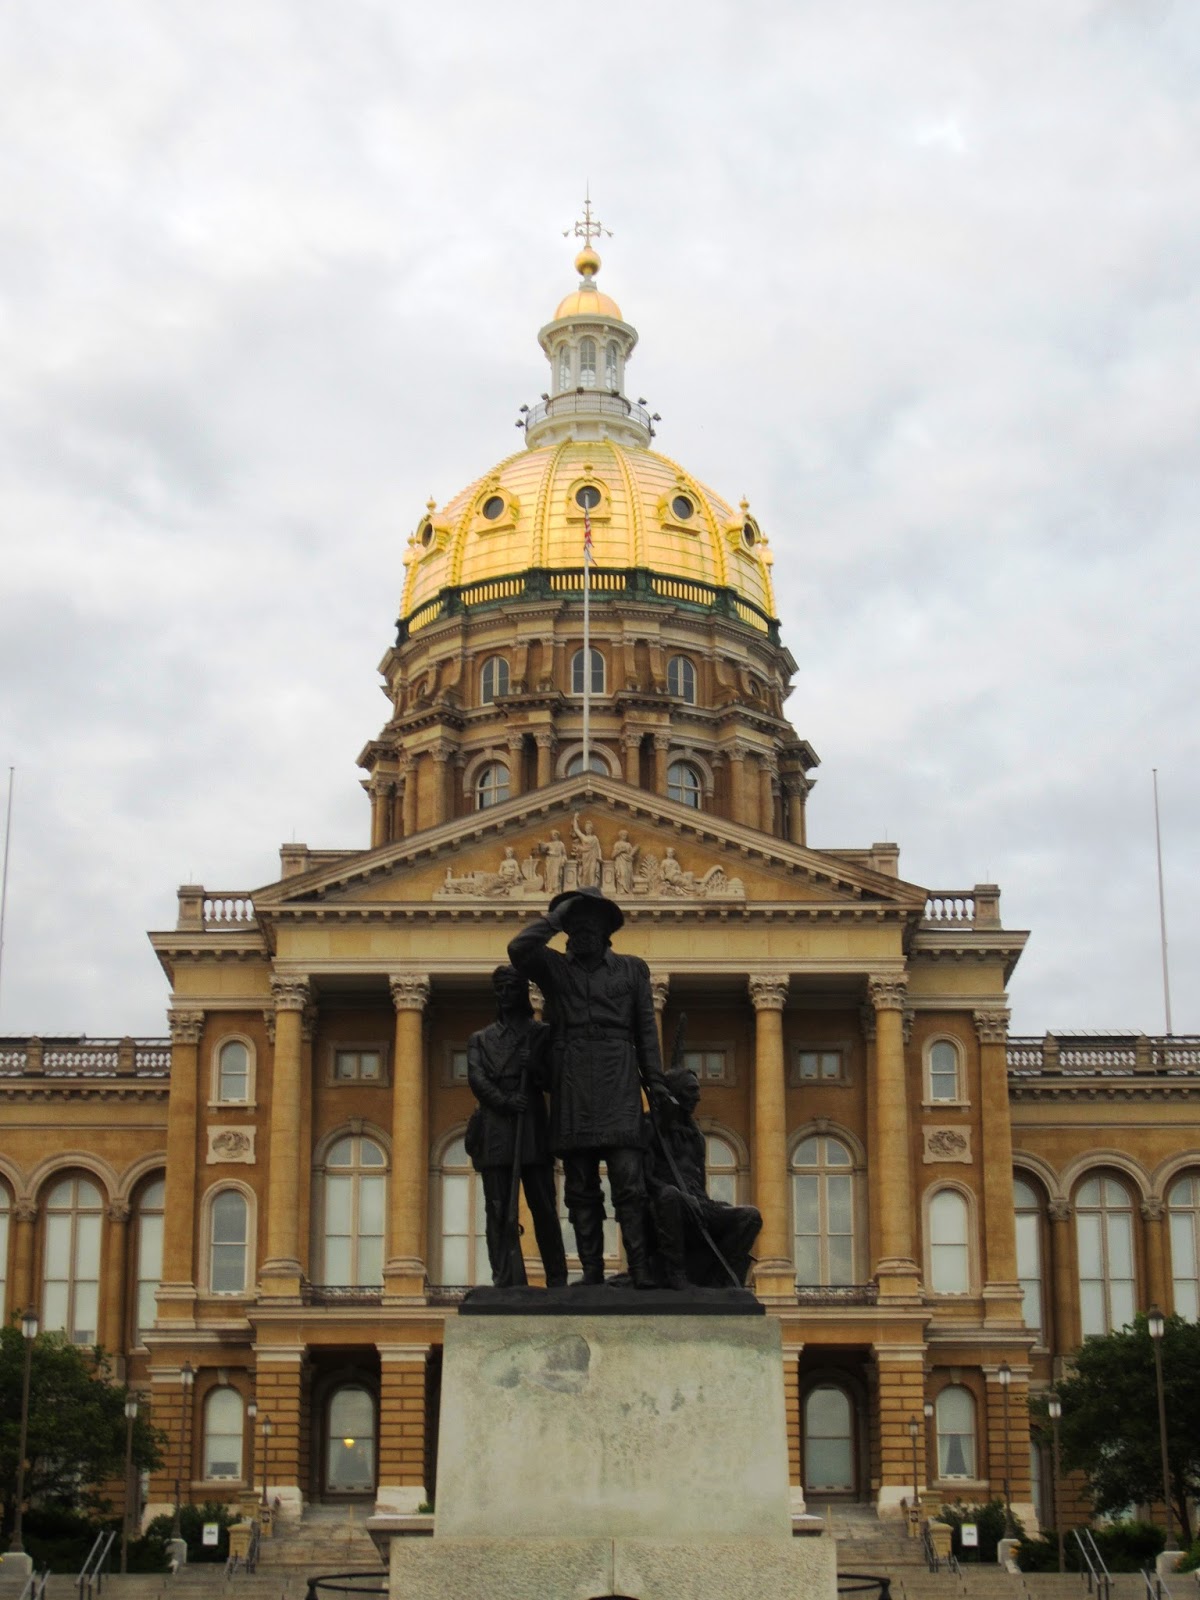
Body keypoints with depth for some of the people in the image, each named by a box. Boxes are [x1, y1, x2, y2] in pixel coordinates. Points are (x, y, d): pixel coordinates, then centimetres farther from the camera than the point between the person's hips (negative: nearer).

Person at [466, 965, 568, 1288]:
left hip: (533, 1130, -1)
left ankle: (557, 1281, 2)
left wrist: (535, 1068, -10)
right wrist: (503, 1101, -13)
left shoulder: (542, 1034, 17)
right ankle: (508, 1281, -6)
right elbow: (476, 1079, 4)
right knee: (499, 1210, -5)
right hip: (494, 1132, 1)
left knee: (543, 1207, -2)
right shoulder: (480, 1039, 20)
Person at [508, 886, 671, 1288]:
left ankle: (641, 1271, -12)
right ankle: (591, 1272, 3)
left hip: (619, 1090, -1)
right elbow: (518, 949, -6)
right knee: (581, 1191, 1)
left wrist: (656, 1083, 7)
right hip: (571, 1091, 1)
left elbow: (646, 1030, 14)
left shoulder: (632, 969, 17)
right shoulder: (554, 967, 15)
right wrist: (556, 917, 1)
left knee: (629, 1184, -10)